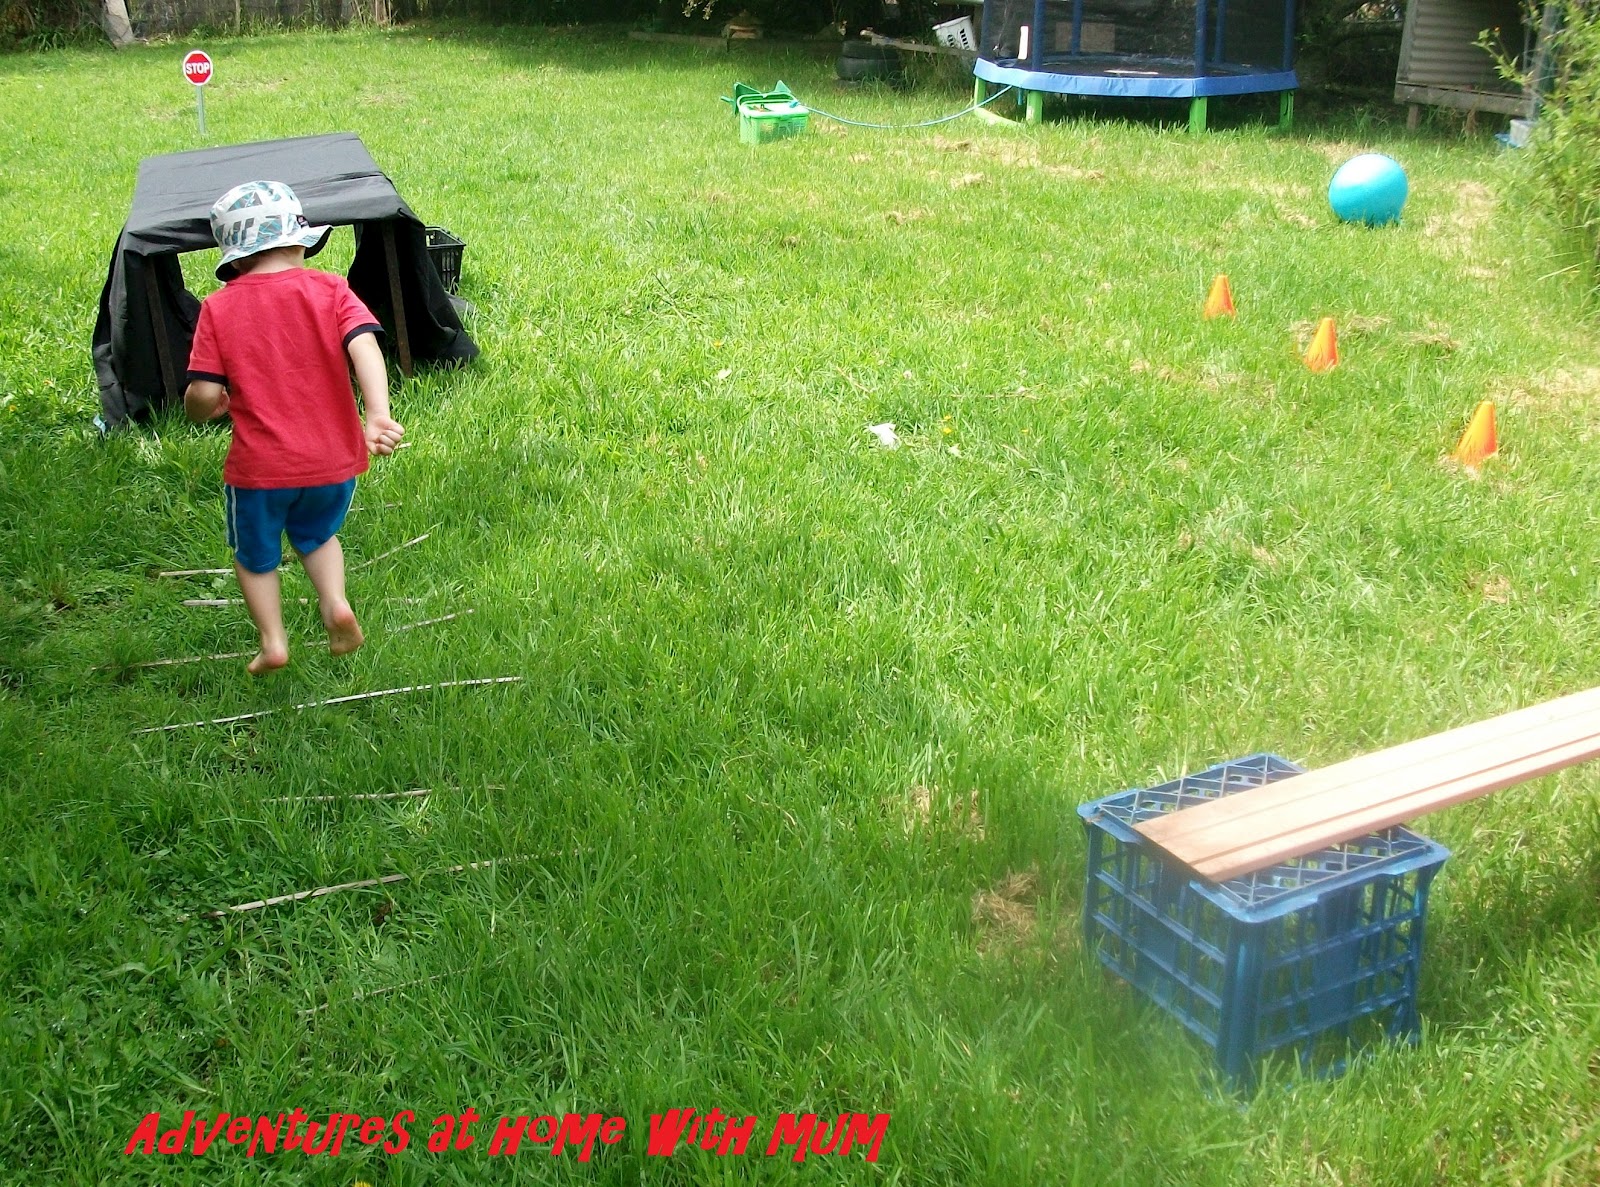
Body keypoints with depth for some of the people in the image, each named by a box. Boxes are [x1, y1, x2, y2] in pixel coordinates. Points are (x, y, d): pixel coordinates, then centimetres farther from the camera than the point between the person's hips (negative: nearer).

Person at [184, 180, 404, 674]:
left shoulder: (218, 308, -6)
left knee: (255, 554, 24)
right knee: (317, 535, 29)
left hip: (260, 465, -1)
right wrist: (378, 415, -30)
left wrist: (205, 409, 12)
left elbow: (204, 395, -11)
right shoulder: (329, 290, -4)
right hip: (335, 458, 2)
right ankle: (336, 602, 8)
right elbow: (364, 345, -21)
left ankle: (273, 640, 19)